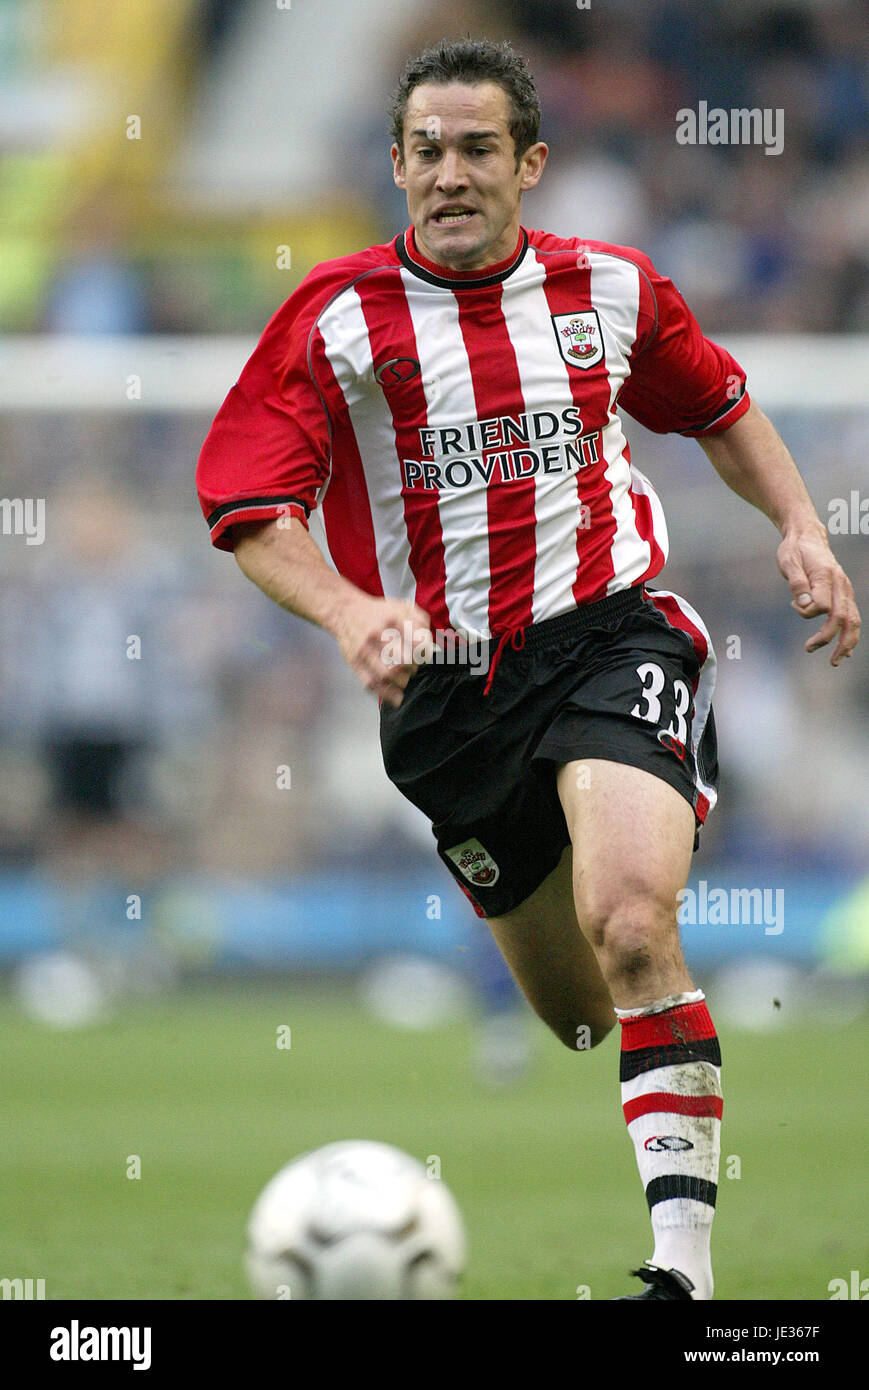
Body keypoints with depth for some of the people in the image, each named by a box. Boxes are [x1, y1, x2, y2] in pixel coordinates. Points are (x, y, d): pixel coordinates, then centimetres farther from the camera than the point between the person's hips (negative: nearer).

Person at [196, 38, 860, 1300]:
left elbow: (719, 410, 21)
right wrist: (350, 614, -27)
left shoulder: (610, 289, 2)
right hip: (448, 679, 2)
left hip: (611, 635, -2)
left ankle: (686, 1257, -29)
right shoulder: (338, 317, -5)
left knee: (628, 924, -27)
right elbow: (247, 504, -10)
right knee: (571, 1009, 10)